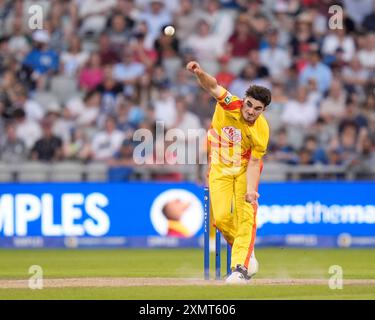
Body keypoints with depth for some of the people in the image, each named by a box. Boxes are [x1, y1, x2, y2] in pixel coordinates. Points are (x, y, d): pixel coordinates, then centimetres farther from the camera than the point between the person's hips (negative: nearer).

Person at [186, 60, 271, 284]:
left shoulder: (261, 130, -23)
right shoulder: (230, 105, -21)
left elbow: (254, 163, -21)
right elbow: (213, 85, -33)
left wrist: (251, 190, -35)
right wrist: (200, 73, -55)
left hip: (245, 170, -2)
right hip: (220, 169, 2)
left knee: (245, 216, -13)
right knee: (221, 217, -6)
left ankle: (241, 267, -14)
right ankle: (246, 251, 18)